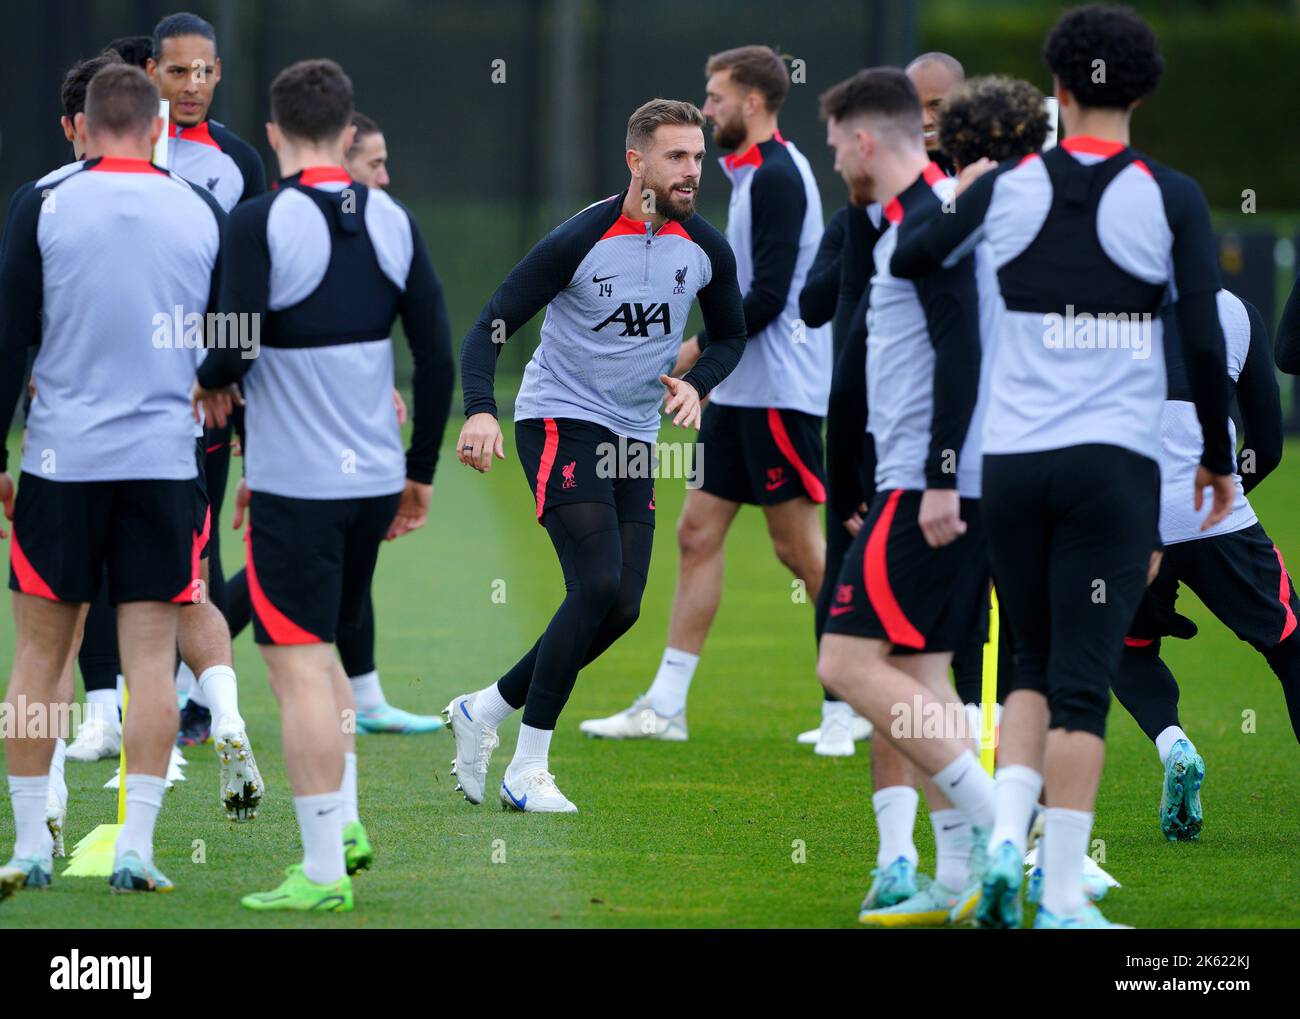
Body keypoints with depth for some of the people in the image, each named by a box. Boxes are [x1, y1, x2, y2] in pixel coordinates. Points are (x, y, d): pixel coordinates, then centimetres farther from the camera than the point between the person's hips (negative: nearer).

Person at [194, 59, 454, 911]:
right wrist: (421, 474, 15)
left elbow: (234, 351, -19)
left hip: (294, 485, -6)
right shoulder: (392, 222, 4)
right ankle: (345, 821, 19)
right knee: (322, 651, 23)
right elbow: (438, 358, 5)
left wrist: (211, 384, 6)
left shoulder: (261, 222, -12)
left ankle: (323, 871, -3)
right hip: (374, 479, 6)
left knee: (300, 667, -2)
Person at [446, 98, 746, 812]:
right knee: (599, 586, -20)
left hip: (633, 435, 6)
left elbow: (729, 336, 18)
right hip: (559, 423, -6)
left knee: (621, 608, 0)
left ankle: (482, 711, 19)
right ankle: (526, 772, -12)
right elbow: (491, 325, -14)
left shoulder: (706, 250, 0)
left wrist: (696, 384, -4)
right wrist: (479, 410, -30)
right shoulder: (579, 240, -16)